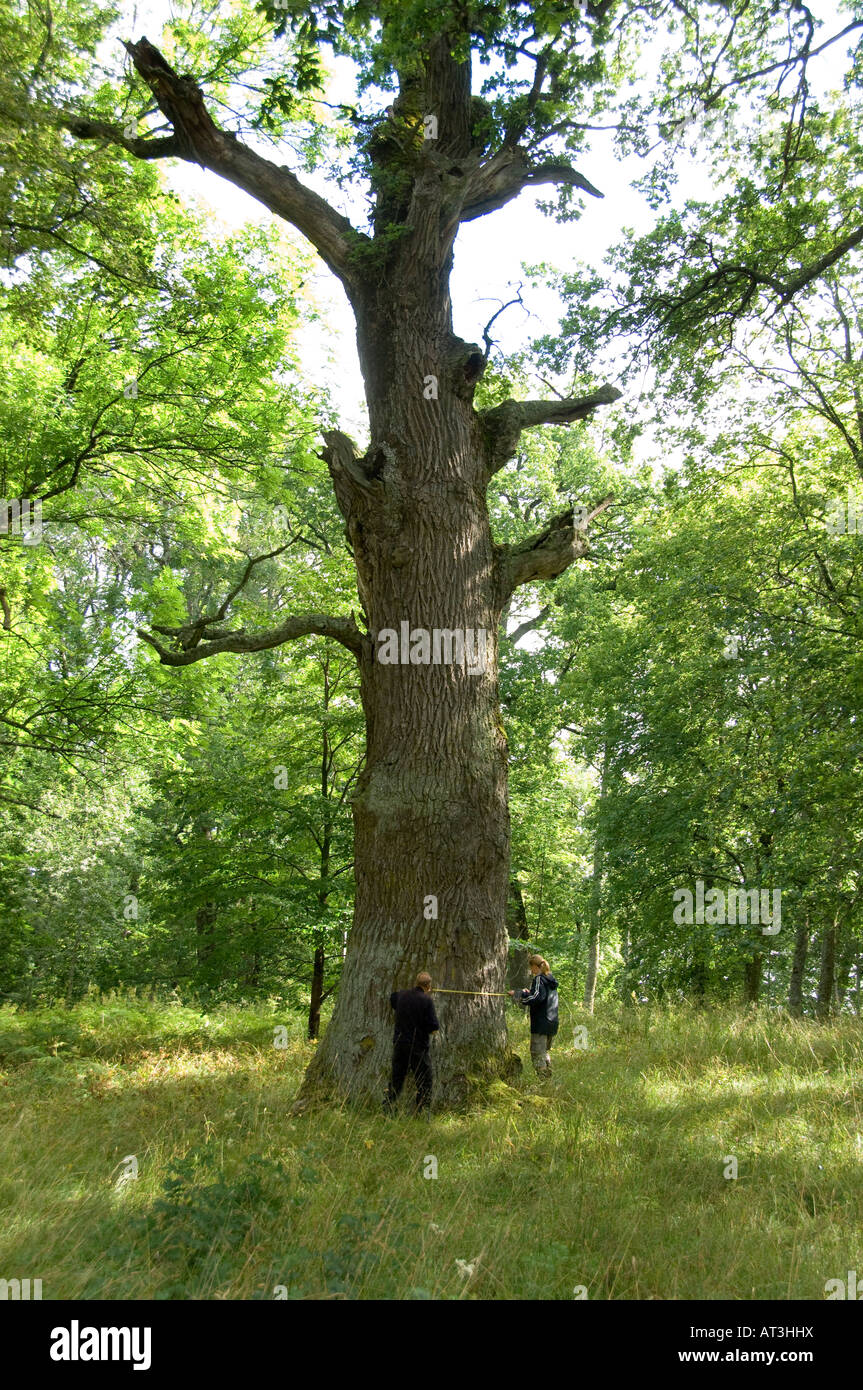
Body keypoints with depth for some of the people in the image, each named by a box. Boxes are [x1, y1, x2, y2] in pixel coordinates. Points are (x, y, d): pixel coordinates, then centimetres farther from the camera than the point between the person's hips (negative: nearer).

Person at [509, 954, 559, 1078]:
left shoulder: (539, 979, -12)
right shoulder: (551, 979, 14)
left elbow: (536, 998, -23)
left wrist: (519, 994, -13)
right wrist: (529, 993, 22)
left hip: (541, 1023, -9)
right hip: (552, 1023, 9)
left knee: (537, 1053, -5)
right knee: (546, 1051, 20)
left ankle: (542, 1080, -10)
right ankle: (548, 1077, 23)